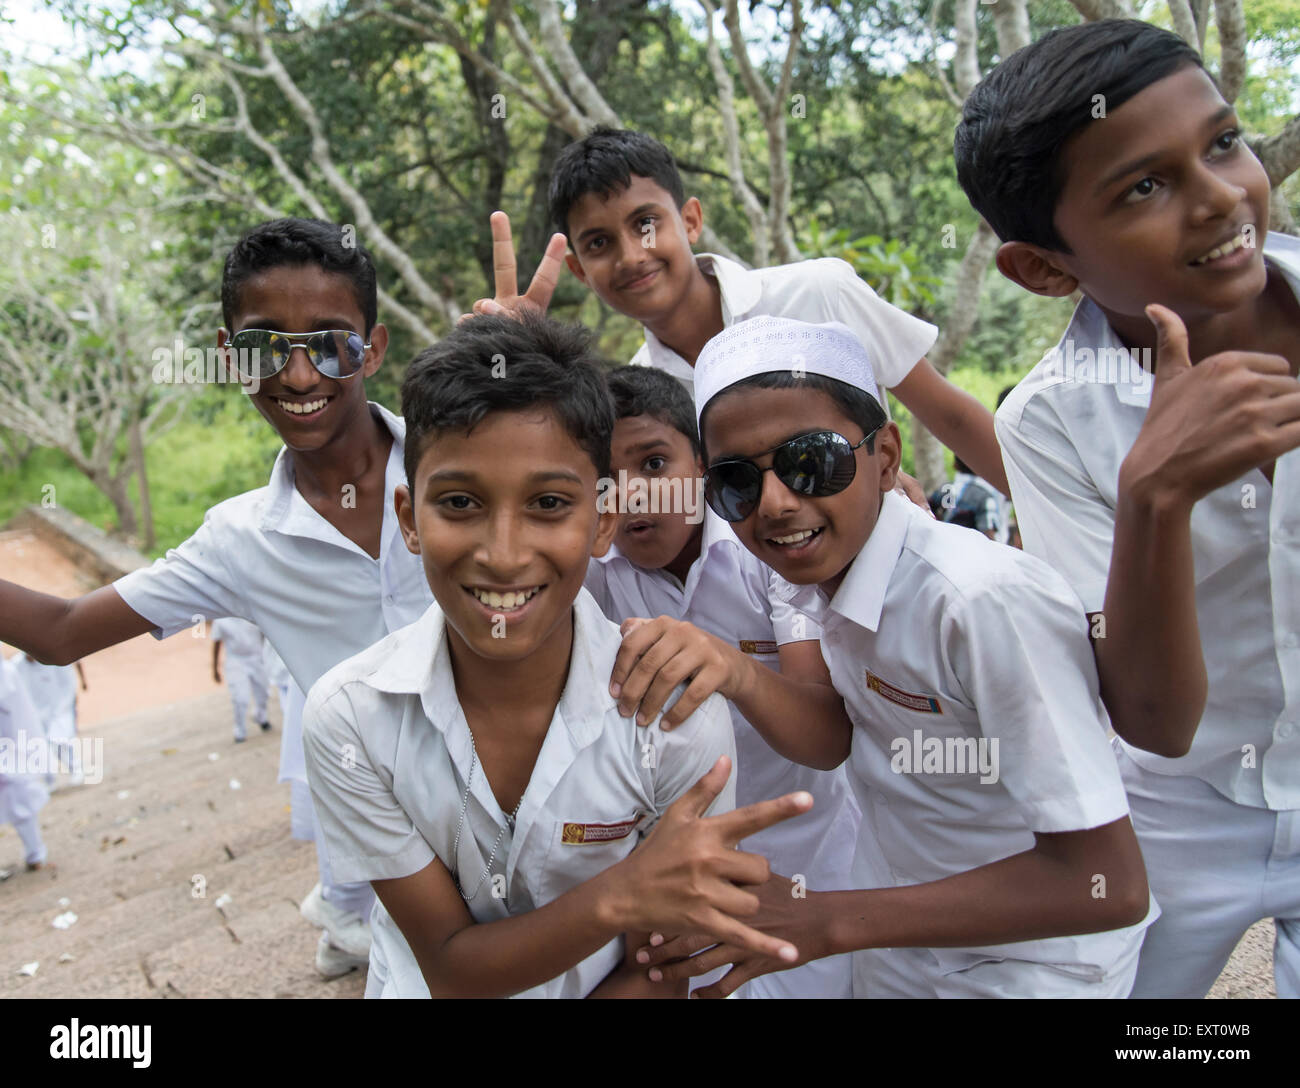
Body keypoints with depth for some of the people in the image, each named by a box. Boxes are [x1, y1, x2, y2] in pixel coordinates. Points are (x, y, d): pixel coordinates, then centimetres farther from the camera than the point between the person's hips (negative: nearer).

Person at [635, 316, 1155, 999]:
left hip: (1035, 960, -6)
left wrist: (827, 923, -33)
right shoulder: (810, 573, -10)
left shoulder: (987, 601, -34)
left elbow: (1106, 885, -32)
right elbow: (832, 743, -7)